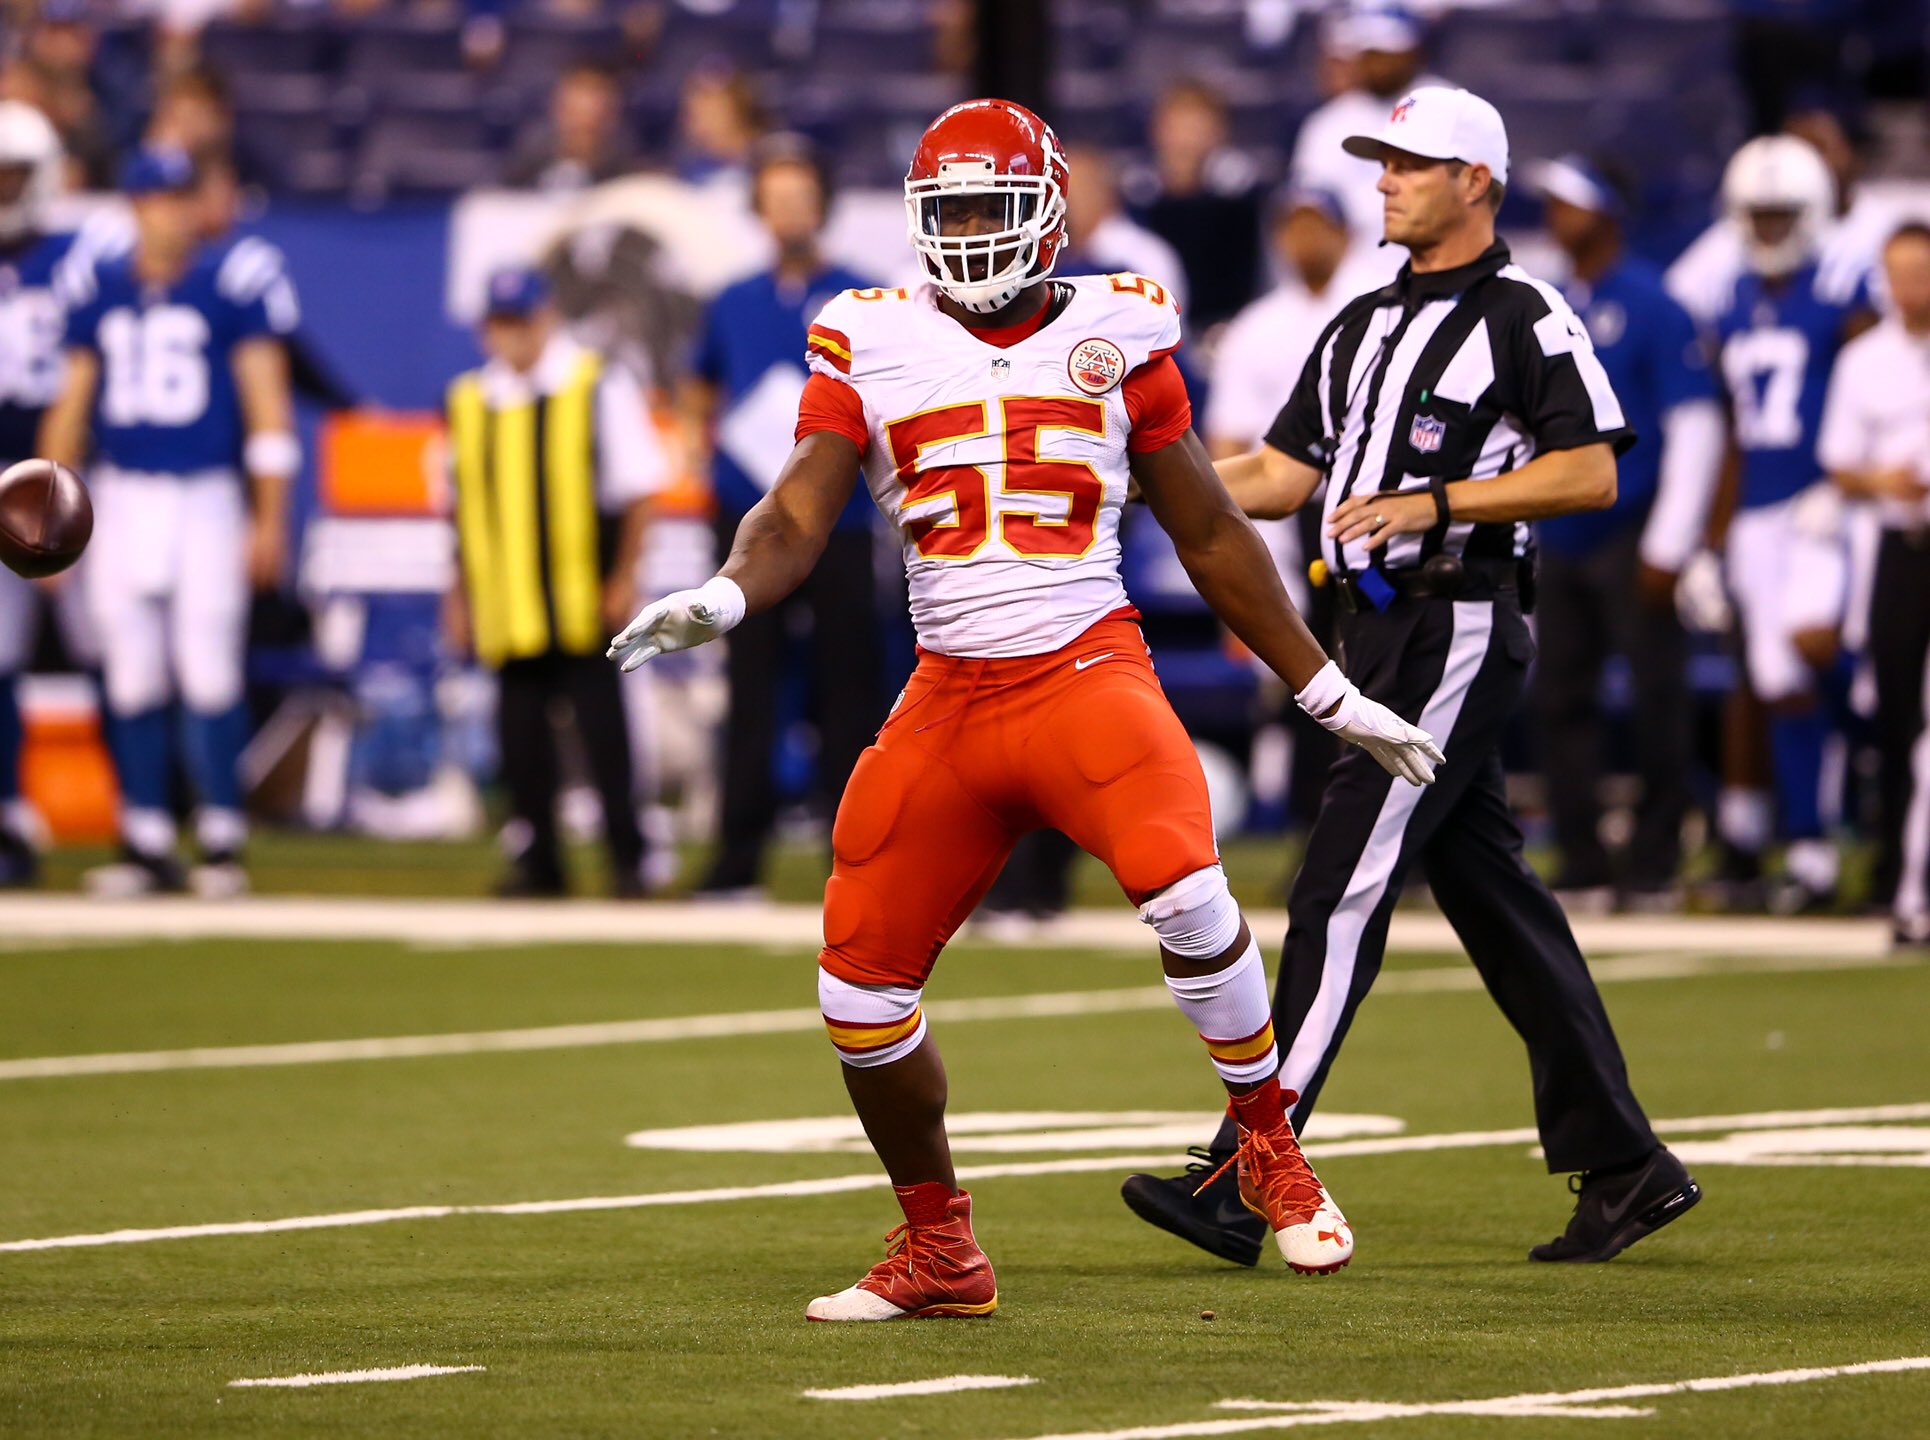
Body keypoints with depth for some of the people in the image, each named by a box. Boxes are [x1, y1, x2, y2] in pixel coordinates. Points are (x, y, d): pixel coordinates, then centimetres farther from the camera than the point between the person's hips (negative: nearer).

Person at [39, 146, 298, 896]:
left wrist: (269, 520, -7)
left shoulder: (232, 282, -4)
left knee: (208, 672, -7)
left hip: (206, 498, -3)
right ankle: (145, 842, 10)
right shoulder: (96, 289, 7)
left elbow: (266, 404, -3)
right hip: (121, 496, 3)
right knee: (132, 678, 4)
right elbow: (72, 402, 14)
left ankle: (221, 842, 1)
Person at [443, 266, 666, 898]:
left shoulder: (599, 387, 1)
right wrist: (461, 591, 16)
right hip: (505, 601, 4)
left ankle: (628, 858, -2)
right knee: (519, 727, 3)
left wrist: (624, 574, -7)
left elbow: (637, 489, 0)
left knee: (600, 723, -6)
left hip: (581, 592, -4)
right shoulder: (470, 401, 13)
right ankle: (536, 861, 10)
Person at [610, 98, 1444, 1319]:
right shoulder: (873, 348, 6)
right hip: (949, 698, 3)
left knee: (1184, 889, -29)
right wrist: (722, 599, -25)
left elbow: (1209, 535, 11)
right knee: (861, 988, 1)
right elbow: (797, 520, -2)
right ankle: (940, 1253, 21)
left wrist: (1332, 696, 13)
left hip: (1089, 670, -3)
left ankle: (1272, 1146, -5)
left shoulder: (1114, 335, 4)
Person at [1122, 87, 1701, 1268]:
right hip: (1384, 633, 9)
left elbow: (1592, 473, -14)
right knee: (1495, 901, 10)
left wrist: (1437, 504, -20)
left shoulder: (1526, 317, -7)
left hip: (1461, 628, -9)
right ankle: (1624, 1169, 16)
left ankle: (1241, 1189, -17)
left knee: (1344, 892, -13)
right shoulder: (1364, 325, 19)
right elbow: (1280, 477, 17)